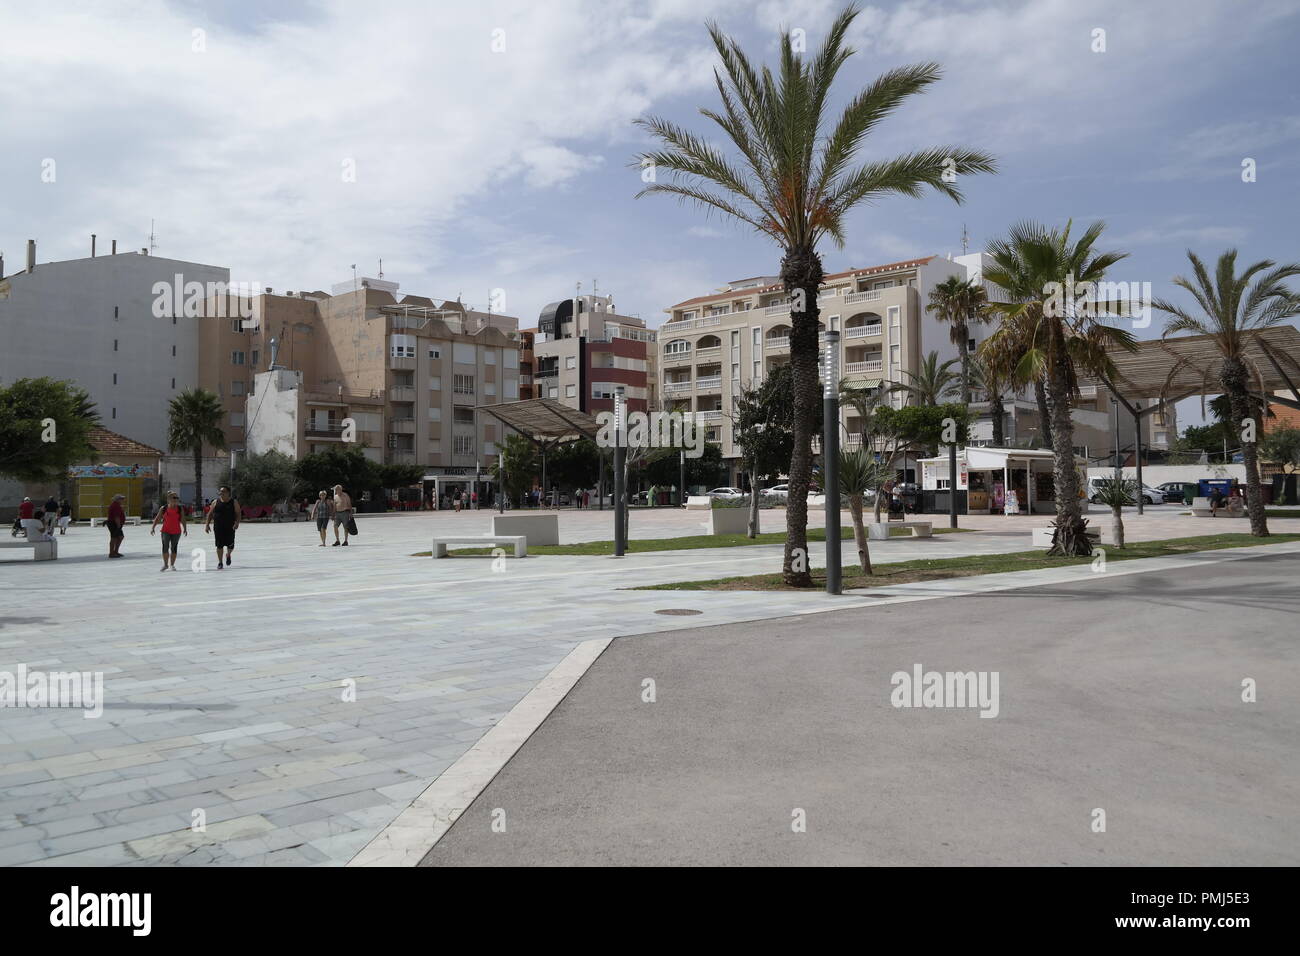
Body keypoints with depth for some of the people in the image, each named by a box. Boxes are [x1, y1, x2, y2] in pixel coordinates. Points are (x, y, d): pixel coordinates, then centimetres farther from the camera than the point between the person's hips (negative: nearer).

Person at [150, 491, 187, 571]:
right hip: (166, 531, -1)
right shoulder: (163, 508, 1)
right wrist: (153, 527, -5)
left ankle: (172, 565, 16)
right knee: (165, 547, -7)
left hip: (176, 532, 1)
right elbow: (157, 518, 3)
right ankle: (165, 564, 10)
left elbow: (182, 520, -2)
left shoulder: (180, 509, 2)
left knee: (174, 548, 5)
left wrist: (185, 529, -8)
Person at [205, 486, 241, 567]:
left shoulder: (234, 502, 0)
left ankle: (228, 555, 34)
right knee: (219, 545, 1)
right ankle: (220, 562, 13)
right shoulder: (216, 502, 5)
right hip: (218, 528, 1)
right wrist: (207, 524, -1)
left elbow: (238, 513, -3)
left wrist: (237, 523, -19)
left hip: (230, 527, -1)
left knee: (230, 545, 1)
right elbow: (210, 514, 9)